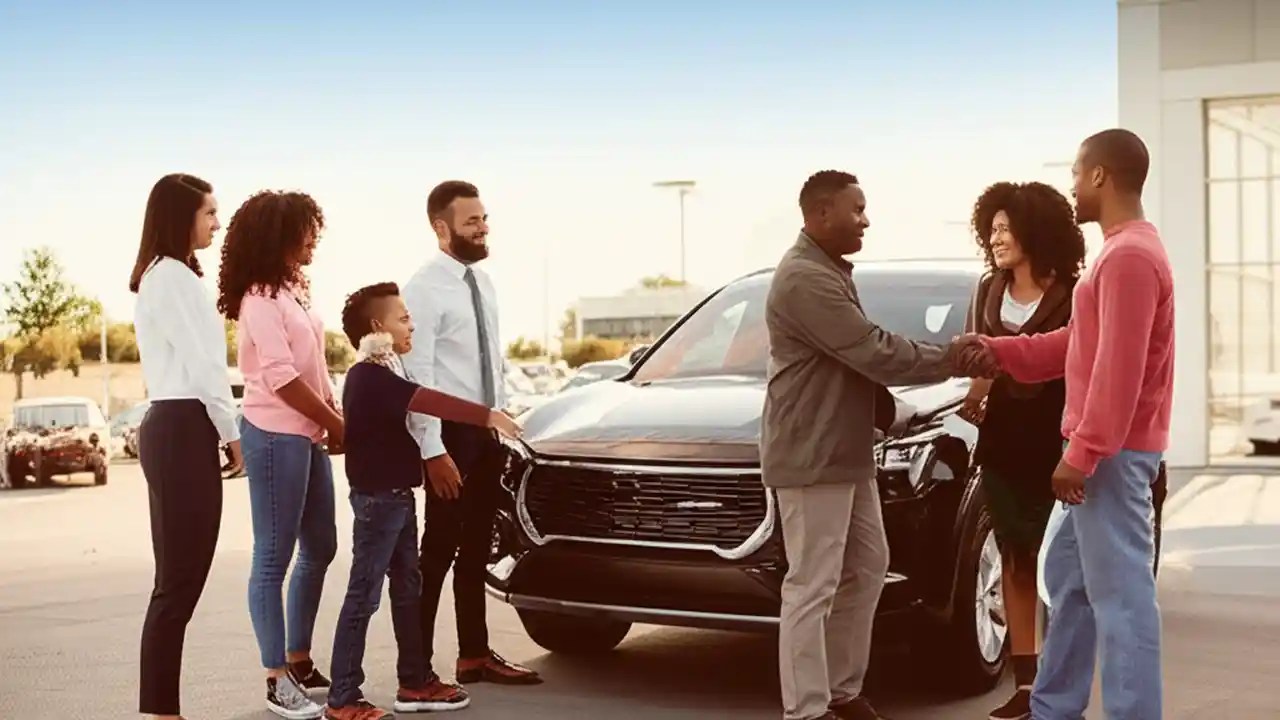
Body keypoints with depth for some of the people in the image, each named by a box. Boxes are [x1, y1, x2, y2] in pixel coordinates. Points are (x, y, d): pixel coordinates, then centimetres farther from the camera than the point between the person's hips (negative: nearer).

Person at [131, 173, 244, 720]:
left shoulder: (162, 275, 21)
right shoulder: (173, 276, -10)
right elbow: (199, 367, -15)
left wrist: (221, 431, 13)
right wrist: (233, 433, -6)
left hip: (172, 428, 10)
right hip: (183, 430, -10)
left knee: (179, 577, 9)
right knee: (179, 580, -9)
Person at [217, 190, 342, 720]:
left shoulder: (292, 290, 15)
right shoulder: (261, 297, -12)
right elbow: (282, 378, -19)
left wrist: (334, 421, 3)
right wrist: (338, 427, -12)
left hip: (307, 436, 10)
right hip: (276, 436, -10)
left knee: (320, 548, 14)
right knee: (275, 556, -4)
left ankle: (299, 661, 25)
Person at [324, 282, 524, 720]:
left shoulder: (381, 374, 15)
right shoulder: (369, 376, -19)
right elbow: (427, 402, -29)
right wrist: (487, 416, -33)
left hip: (396, 496, 10)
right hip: (377, 499, -10)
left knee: (407, 590, 15)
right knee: (363, 596, -6)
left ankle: (414, 684, 24)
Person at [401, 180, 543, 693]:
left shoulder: (482, 281, 11)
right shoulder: (425, 287, -14)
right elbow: (417, 375, -19)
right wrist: (432, 450, -23)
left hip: (488, 429, 8)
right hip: (452, 432, -8)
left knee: (476, 548, 15)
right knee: (439, 550, -2)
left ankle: (475, 655, 26)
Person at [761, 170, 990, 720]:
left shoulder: (831, 271, 16)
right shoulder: (805, 279, -19)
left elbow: (861, 354, 19)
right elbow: (875, 353, -21)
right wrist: (952, 360, -10)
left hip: (846, 454, 11)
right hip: (811, 458, -11)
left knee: (867, 568, 15)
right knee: (813, 587, -6)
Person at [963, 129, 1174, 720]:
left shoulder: (1129, 256, -19)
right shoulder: (1124, 251, 16)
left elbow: (1117, 369, -24)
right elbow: (1077, 343, 20)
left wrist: (1081, 453, -22)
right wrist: (1000, 351, 13)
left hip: (1112, 453, -11)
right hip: (1105, 450, 11)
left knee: (1119, 592, -5)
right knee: (1068, 577, 17)